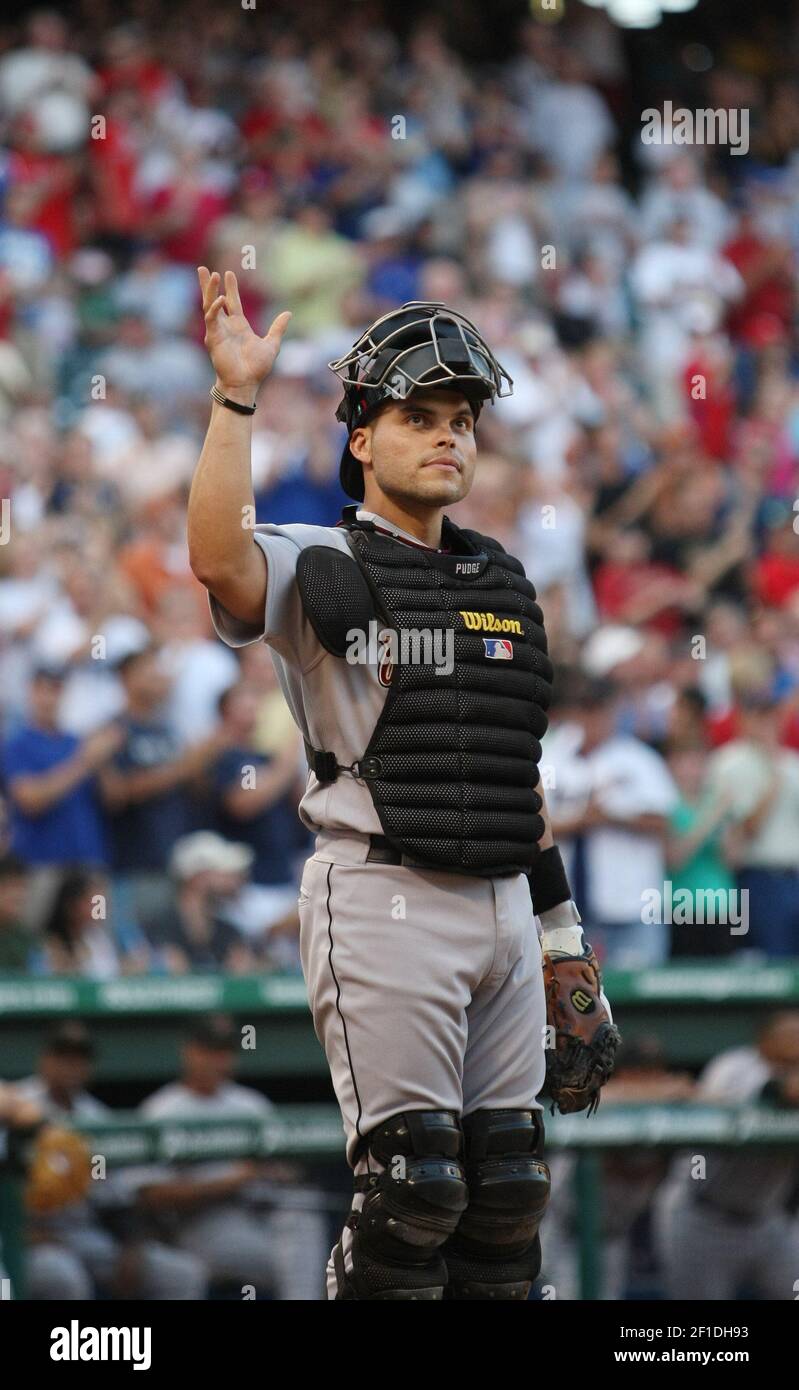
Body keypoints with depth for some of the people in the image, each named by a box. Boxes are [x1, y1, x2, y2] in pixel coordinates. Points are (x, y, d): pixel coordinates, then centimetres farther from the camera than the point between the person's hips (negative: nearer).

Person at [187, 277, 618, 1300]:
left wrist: (562, 931, 18)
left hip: (503, 906, 7)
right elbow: (219, 560, -27)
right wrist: (235, 396, -27)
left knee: (505, 1191, 7)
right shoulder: (320, 570, -2)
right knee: (411, 1188, -9)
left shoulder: (503, 585, 17)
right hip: (385, 906, -7)